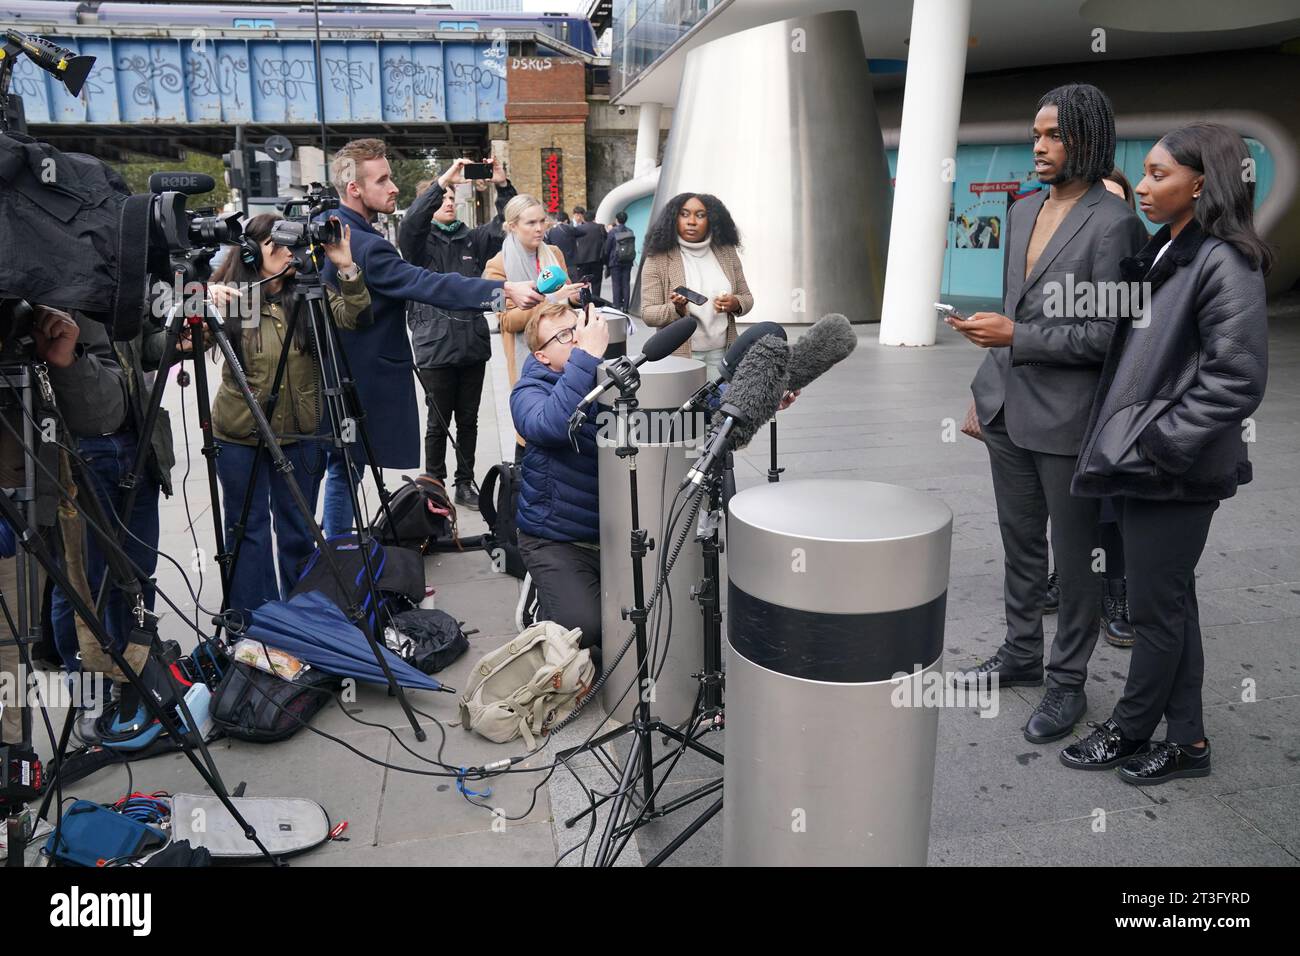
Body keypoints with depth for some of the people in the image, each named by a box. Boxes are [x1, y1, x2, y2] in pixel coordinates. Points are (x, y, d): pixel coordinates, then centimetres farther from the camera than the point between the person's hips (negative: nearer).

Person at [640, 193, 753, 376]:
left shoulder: (727, 253, 6)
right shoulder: (658, 259, -4)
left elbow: (747, 297, 14)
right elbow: (647, 313, -5)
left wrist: (735, 304, -9)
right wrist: (676, 309, -24)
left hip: (721, 354, 3)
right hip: (678, 354, -3)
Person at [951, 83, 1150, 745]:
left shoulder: (1113, 225, -13)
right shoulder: (1023, 212, 11)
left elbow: (1106, 334, -16)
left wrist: (1015, 336, -19)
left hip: (1067, 418, -7)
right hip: (1009, 410, 7)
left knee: (1073, 555, 7)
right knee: (1020, 545, 19)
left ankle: (1067, 682, 22)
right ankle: (1021, 653, 36)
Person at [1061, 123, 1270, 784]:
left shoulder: (1225, 264, -15)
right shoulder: (1161, 253, 11)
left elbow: (1237, 381, -20)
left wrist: (1158, 444, -18)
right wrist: (1127, 441, 8)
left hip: (1175, 471, -9)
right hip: (1143, 462, 9)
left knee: (1156, 607, 6)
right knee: (1171, 603, 16)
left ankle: (1130, 729, 25)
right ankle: (1185, 740, 29)